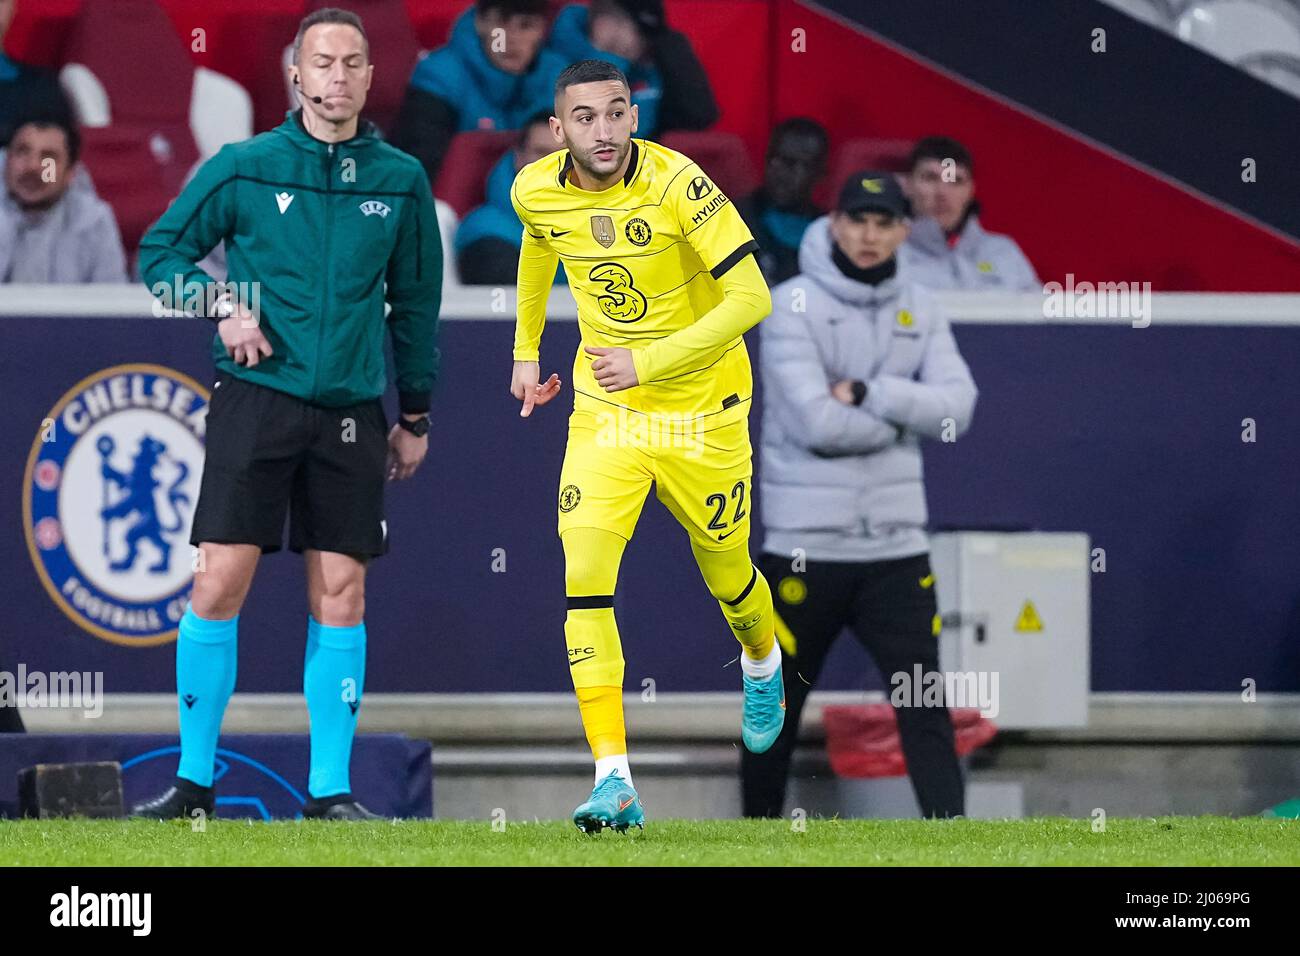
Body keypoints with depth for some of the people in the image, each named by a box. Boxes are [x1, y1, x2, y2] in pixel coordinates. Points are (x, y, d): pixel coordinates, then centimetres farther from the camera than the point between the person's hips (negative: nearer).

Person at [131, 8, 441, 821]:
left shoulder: (400, 181, 7)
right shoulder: (244, 168, 1)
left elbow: (416, 302, 15)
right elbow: (161, 250, 9)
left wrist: (416, 414, 16)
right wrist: (223, 307, -8)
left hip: (351, 411, 2)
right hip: (258, 397, -2)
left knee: (341, 596, 0)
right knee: (219, 584, -7)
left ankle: (331, 789, 6)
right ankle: (195, 780, 1)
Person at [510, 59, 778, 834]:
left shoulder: (677, 183, -23)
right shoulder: (537, 191, -8)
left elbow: (750, 297, -26)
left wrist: (650, 363, -31)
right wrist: (526, 349, 22)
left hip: (702, 411, -3)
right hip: (604, 412, 3)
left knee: (726, 573, 14)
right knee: (583, 573, -16)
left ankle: (763, 663, 53)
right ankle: (614, 779, -19)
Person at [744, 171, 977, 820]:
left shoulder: (918, 310, 9)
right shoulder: (793, 305, -7)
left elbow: (956, 409, -5)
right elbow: (816, 423, -18)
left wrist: (866, 394, -15)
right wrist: (902, 418, -7)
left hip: (895, 547, 3)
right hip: (803, 546, -3)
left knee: (927, 715, -4)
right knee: (776, 712, 7)